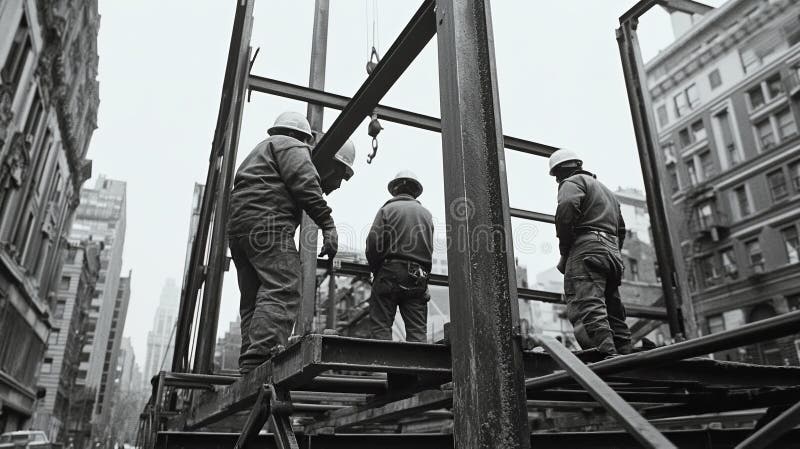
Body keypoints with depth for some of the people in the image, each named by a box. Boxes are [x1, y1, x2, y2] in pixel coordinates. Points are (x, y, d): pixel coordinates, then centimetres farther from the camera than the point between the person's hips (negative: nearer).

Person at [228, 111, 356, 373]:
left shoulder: (261, 150, 38)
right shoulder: (292, 146, 9)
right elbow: (304, 184, -8)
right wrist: (328, 224, -12)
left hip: (236, 227, 9)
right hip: (267, 221, -9)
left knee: (253, 301, 4)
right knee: (283, 291, -20)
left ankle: (249, 371, -2)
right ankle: (263, 357, -35)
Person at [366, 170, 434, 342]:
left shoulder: (387, 209, 3)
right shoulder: (426, 213, 15)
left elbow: (374, 243, -5)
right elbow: (430, 249, 10)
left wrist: (374, 268, 9)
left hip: (390, 271, -3)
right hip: (418, 276, 4)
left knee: (381, 325, -1)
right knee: (418, 329, 3)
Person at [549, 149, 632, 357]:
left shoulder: (572, 182, 6)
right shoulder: (607, 190, 35)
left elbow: (566, 209, -15)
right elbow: (621, 228, 35)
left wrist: (565, 252, -9)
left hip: (586, 250, -9)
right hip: (613, 252, 9)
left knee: (588, 311, -21)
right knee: (615, 318, 9)